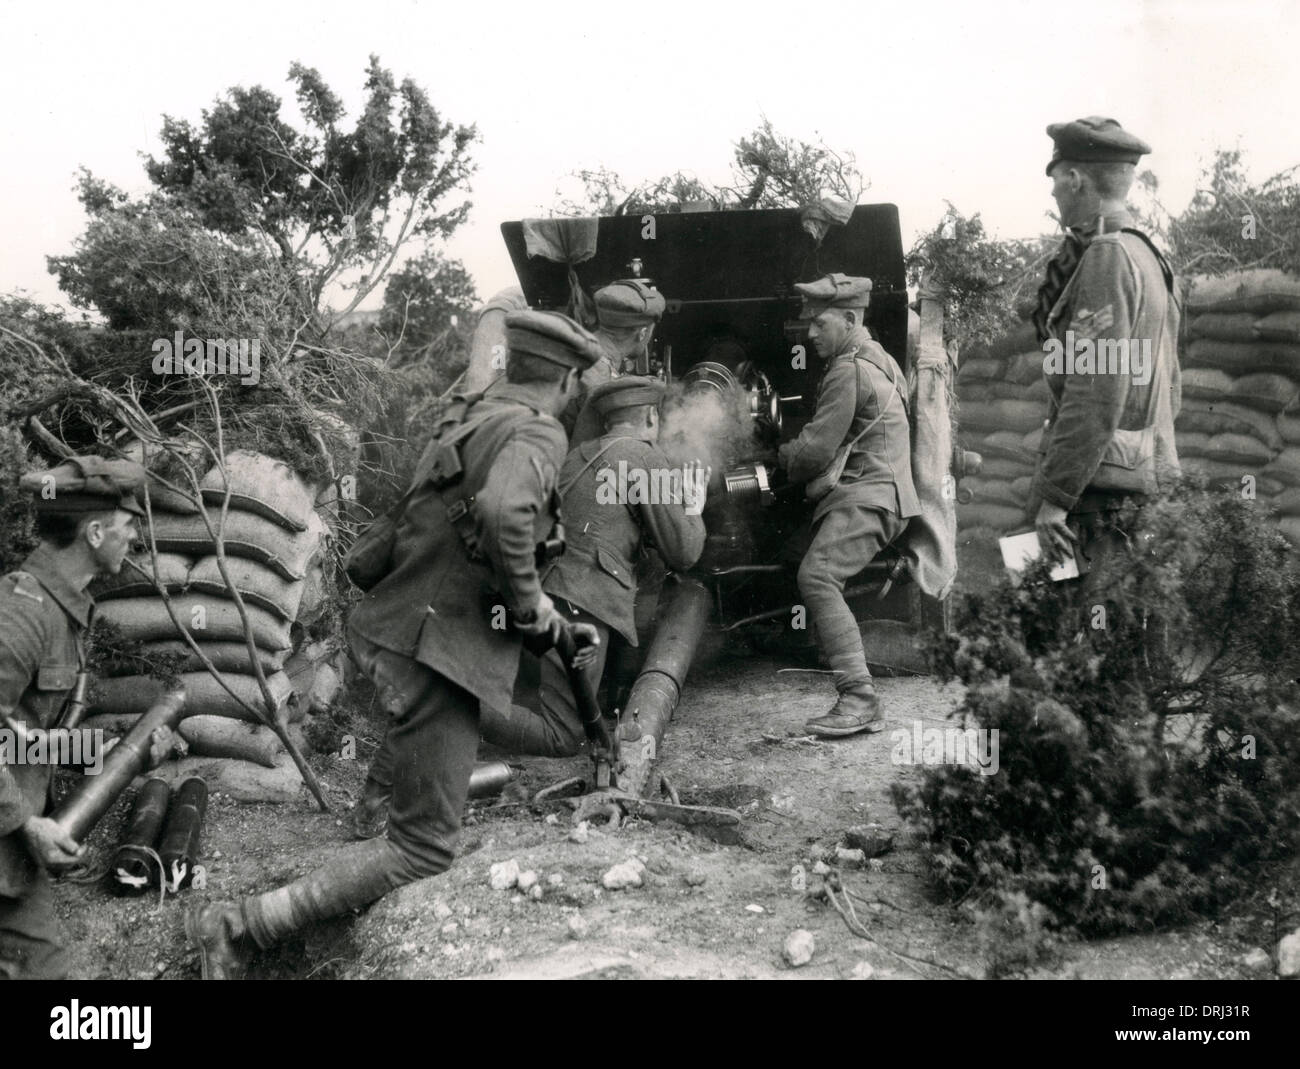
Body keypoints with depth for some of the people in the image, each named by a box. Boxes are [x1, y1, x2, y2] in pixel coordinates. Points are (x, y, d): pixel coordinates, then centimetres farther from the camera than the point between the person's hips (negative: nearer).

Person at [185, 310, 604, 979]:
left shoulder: (462, 417, 12)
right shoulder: (537, 433, -12)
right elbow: (503, 511, -34)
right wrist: (529, 602, -16)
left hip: (388, 632, 9)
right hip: (439, 653, -8)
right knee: (423, 851, -1)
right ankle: (238, 927, -4)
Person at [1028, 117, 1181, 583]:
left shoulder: (1107, 257, -14)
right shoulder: (1146, 254, 17)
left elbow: (1095, 397, -21)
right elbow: (1168, 390, 20)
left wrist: (1053, 495, -18)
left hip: (1103, 492, -10)